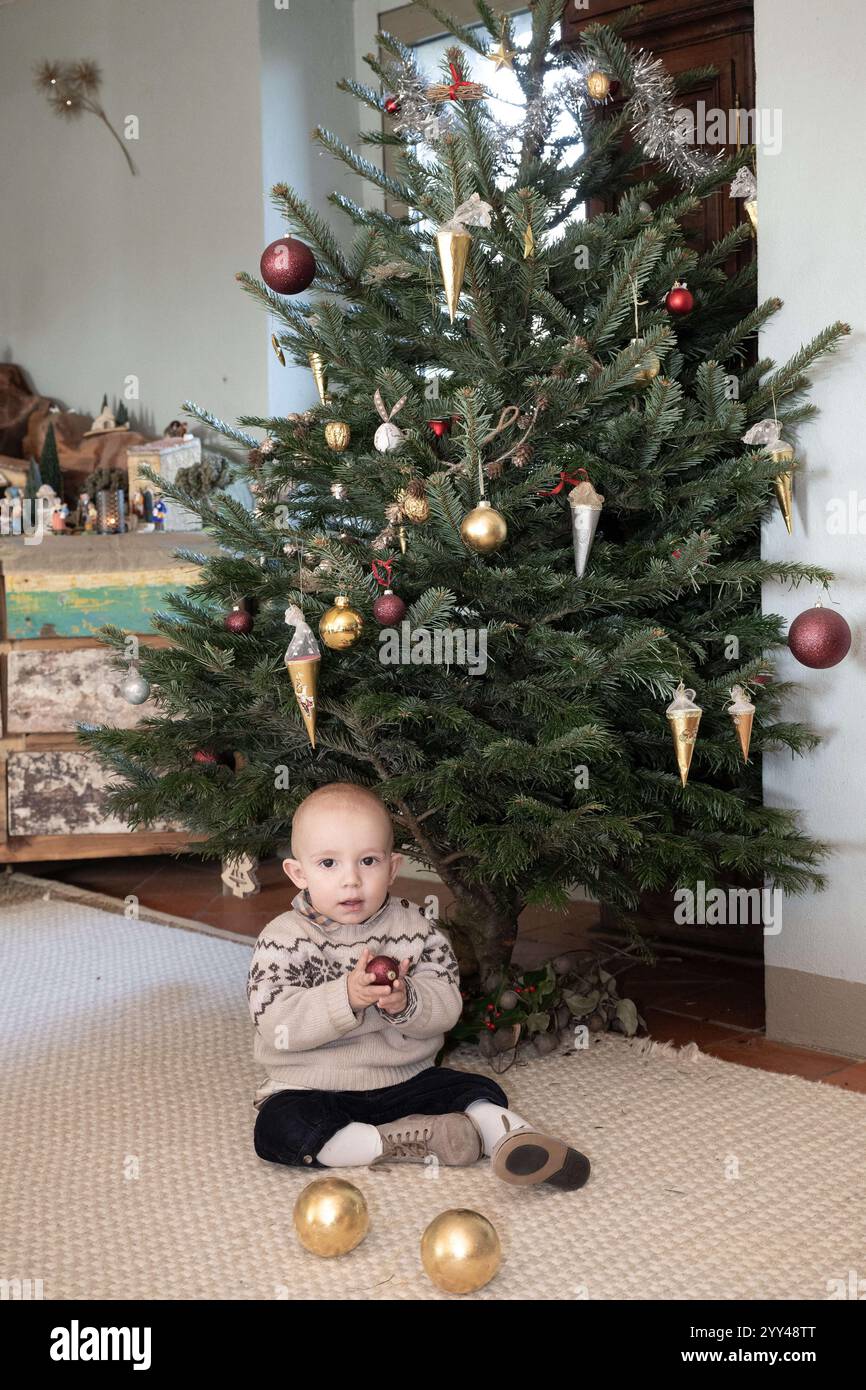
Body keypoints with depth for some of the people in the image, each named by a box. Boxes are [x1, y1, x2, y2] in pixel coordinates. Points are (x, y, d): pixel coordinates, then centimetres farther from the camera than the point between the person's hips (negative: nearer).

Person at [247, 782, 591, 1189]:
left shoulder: (414, 927, -1)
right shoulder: (283, 938, -9)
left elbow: (446, 1008, -8)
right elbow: (277, 1024, -21)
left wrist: (406, 1001, -30)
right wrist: (346, 997, -33)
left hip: (405, 1079, 2)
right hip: (314, 1089, -2)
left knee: (480, 1091, -14)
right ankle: (408, 1141, -27)